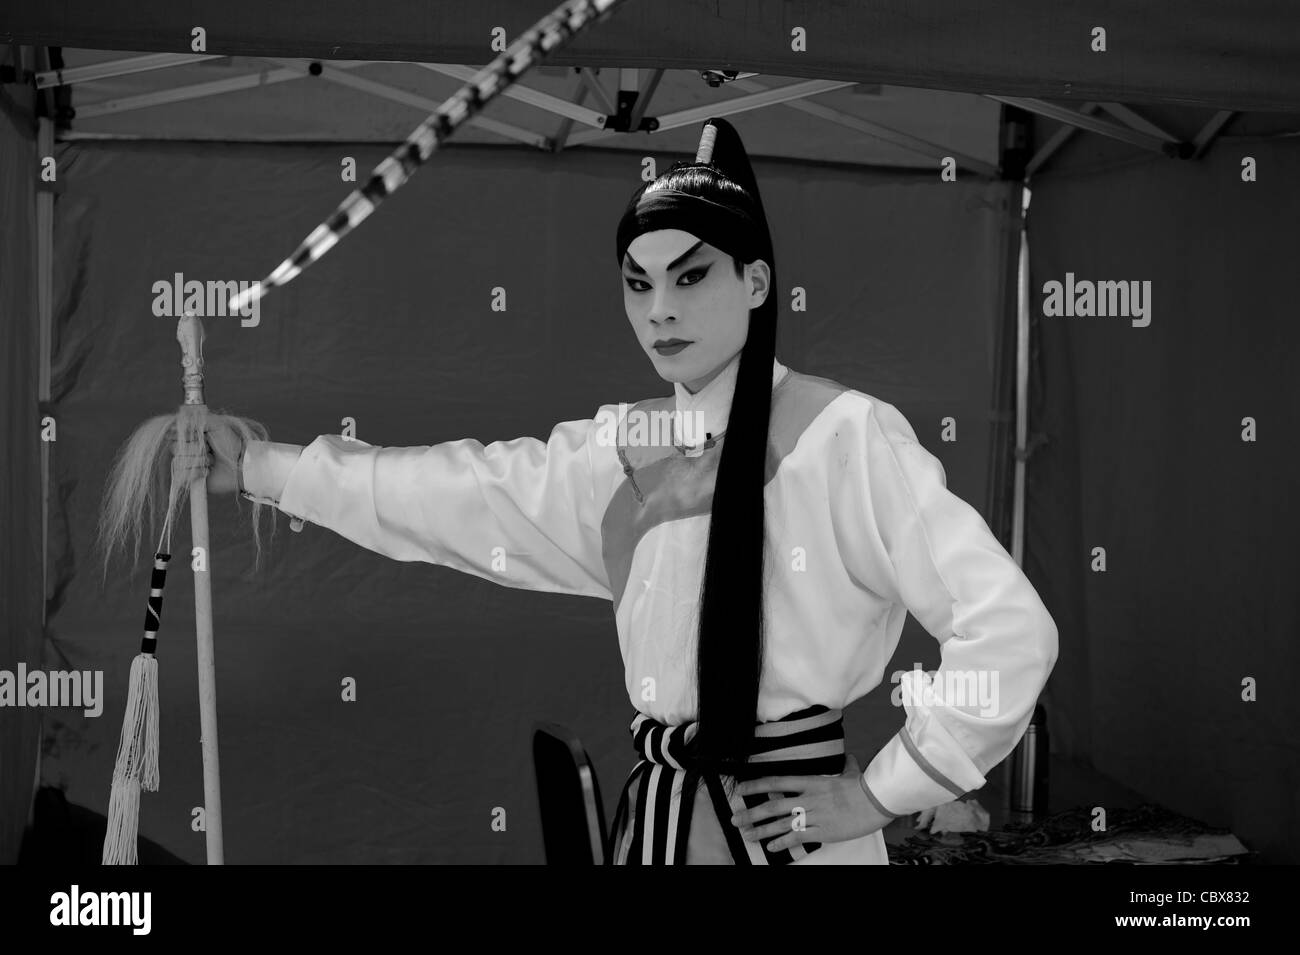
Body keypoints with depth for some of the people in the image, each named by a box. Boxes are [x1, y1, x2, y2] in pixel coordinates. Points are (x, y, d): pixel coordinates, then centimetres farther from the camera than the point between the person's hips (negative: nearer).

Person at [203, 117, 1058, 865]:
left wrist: (880, 792, -10)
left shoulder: (846, 435, -13)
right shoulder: (620, 453, 6)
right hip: (656, 812, 5)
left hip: (787, 822, -5)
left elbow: (1010, 630, -16)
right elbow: (445, 493, 12)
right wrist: (252, 465, 13)